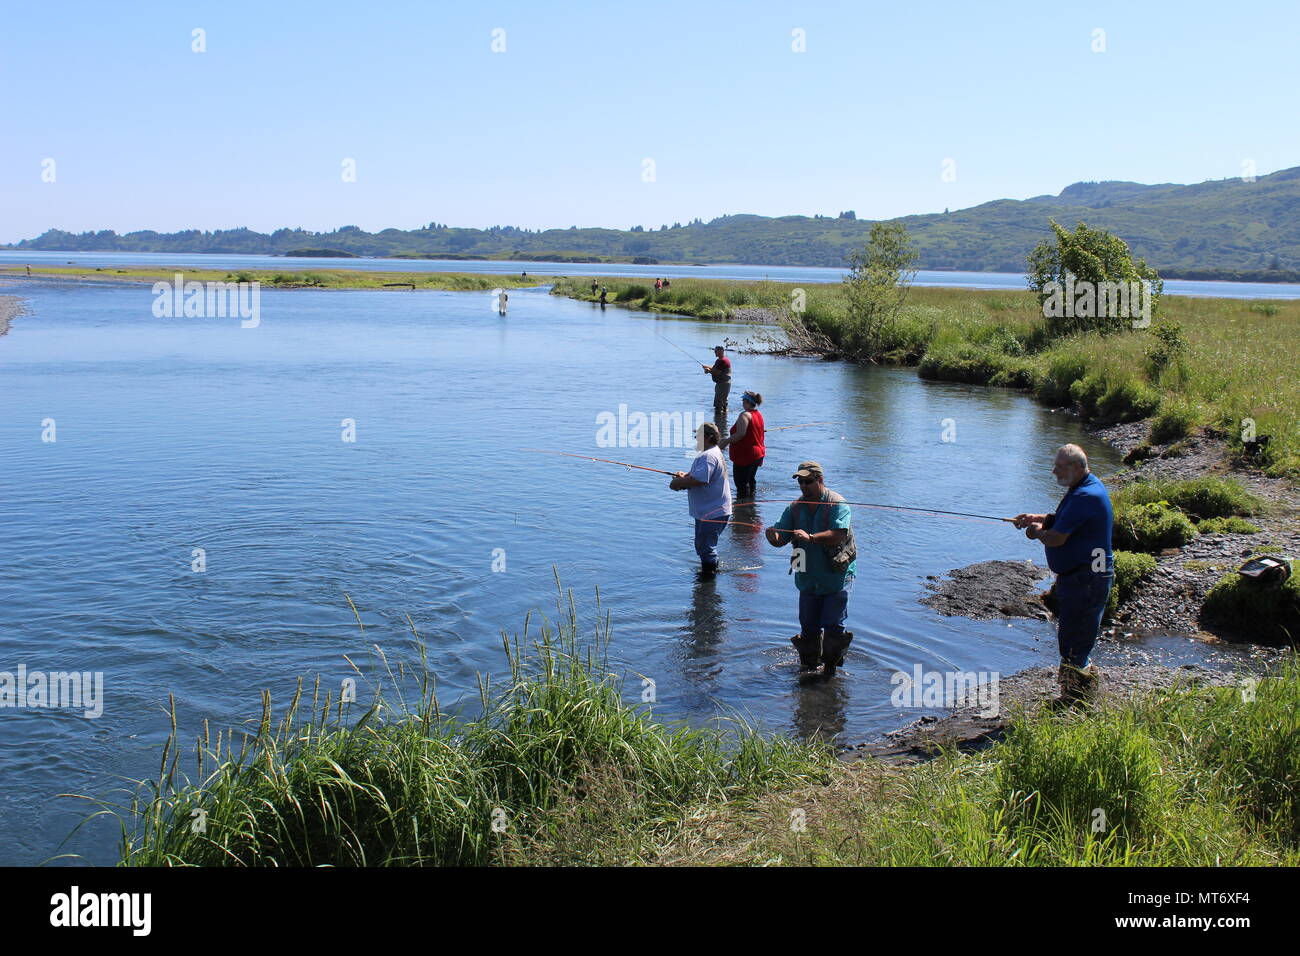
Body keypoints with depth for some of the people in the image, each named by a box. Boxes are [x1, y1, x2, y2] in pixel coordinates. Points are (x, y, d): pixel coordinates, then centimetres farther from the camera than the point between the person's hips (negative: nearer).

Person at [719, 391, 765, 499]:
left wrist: (726, 441, -17)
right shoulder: (759, 414, 11)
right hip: (758, 454, 10)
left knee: (742, 483, -4)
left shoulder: (745, 415, -18)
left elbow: (740, 434, -27)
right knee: (750, 480, 21)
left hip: (745, 456, -10)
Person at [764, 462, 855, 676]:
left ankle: (831, 663, 16)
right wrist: (772, 536, -25)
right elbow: (780, 539, -1)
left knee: (833, 625, -5)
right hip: (808, 578, 5)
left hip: (837, 576, -5)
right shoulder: (795, 507, 4)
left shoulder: (837, 504, -12)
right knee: (808, 626, 11)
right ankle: (809, 664, 29)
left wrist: (810, 538, -40)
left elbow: (839, 534, -27)